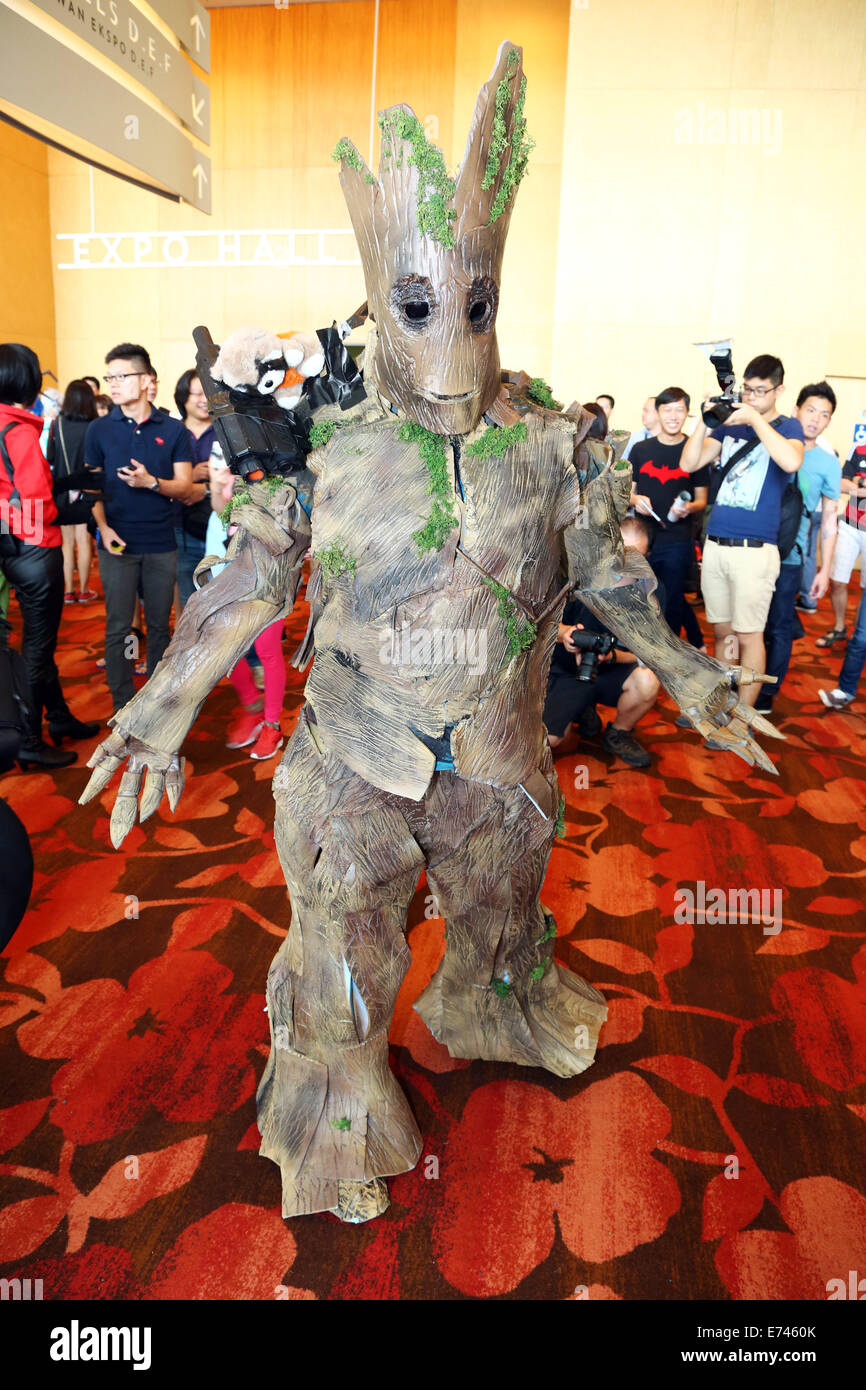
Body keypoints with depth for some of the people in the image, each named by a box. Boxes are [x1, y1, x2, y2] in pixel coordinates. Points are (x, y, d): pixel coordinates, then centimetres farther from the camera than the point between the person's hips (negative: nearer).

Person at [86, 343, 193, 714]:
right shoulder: (99, 429, 3)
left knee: (159, 626, 10)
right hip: (117, 544, 0)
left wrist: (151, 482, -17)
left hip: (161, 545, 1)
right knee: (118, 628, 2)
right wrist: (102, 526, -11)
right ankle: (123, 704, 13)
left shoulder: (172, 430, 3)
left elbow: (184, 486, 1)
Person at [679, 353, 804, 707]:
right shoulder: (729, 425, 13)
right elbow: (689, 464, 4)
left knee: (748, 636, -2)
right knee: (723, 632, 12)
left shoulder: (787, 426, 2)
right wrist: (706, 419, -7)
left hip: (755, 549, -4)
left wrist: (755, 418, -17)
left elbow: (791, 462, -21)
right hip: (715, 543, 4)